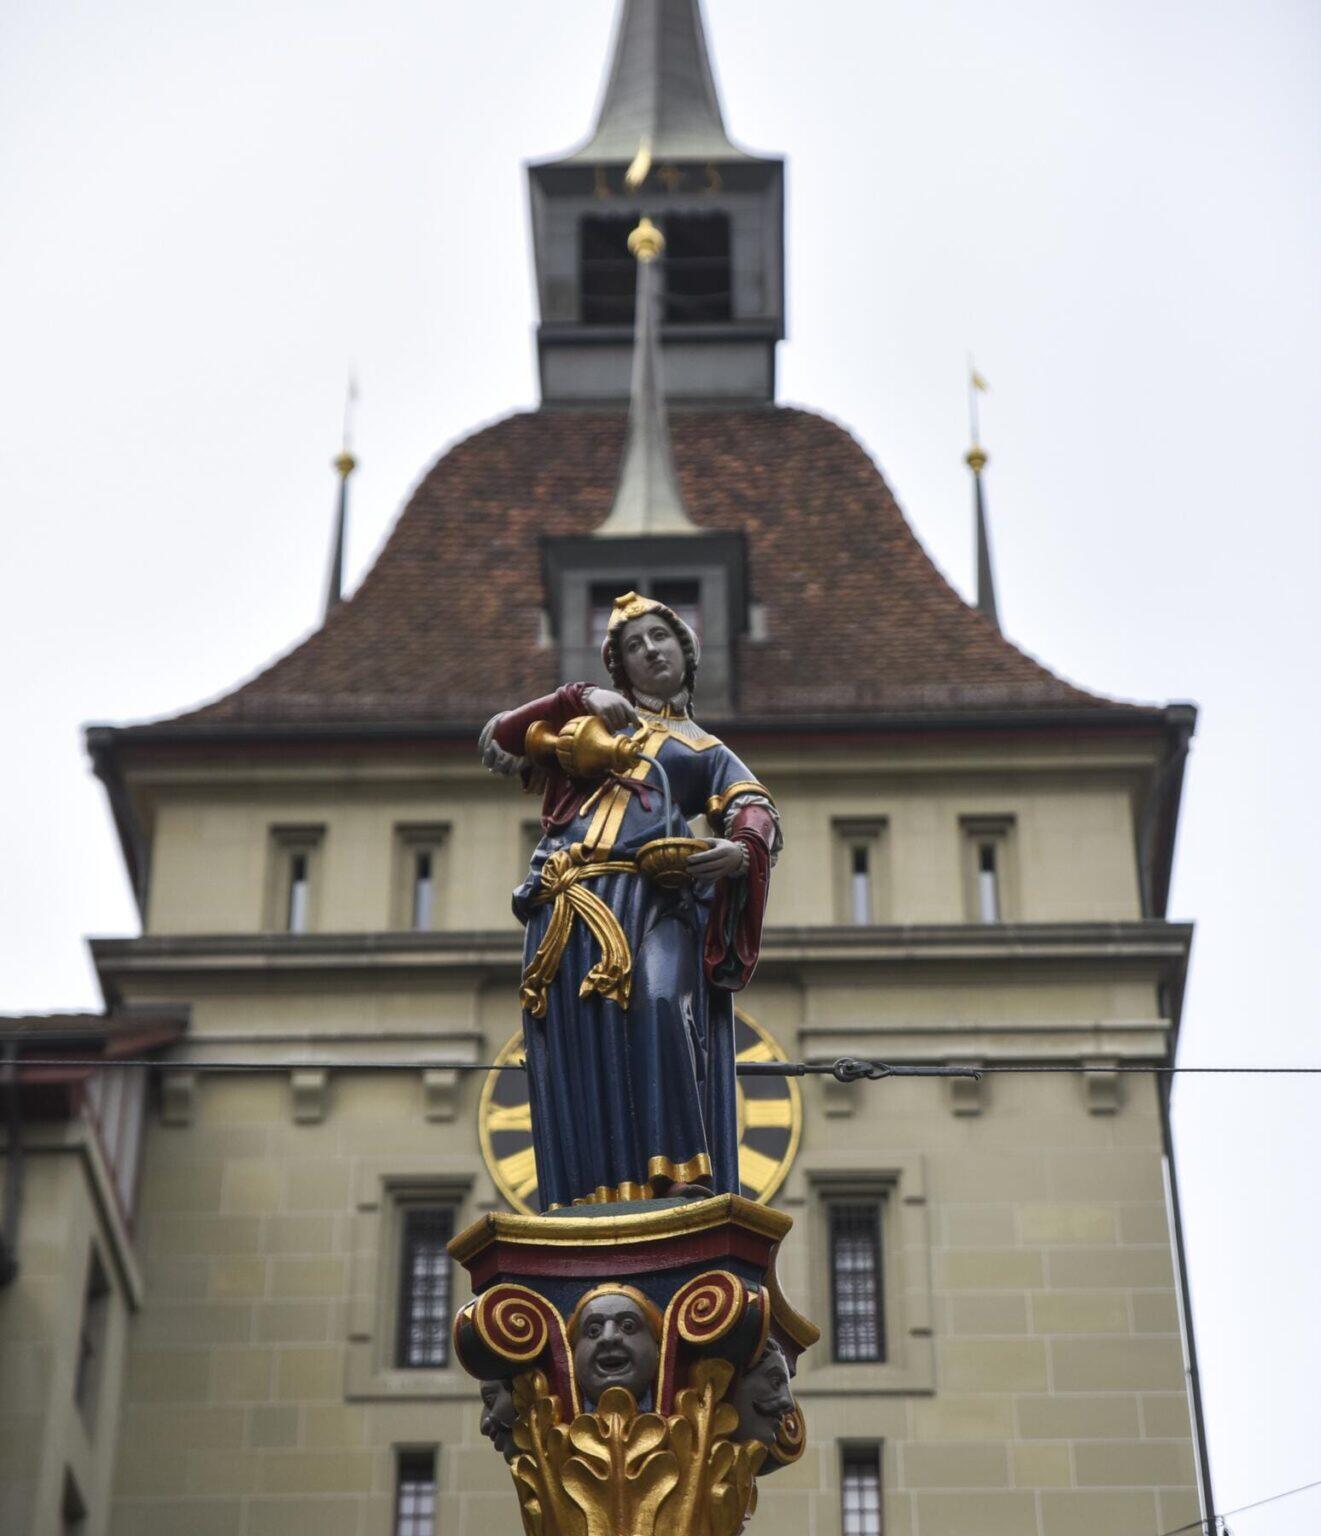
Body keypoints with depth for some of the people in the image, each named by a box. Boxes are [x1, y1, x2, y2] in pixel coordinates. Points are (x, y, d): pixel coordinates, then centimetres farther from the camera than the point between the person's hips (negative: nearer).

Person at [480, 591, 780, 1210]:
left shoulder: (708, 752, 29)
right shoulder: (589, 718, 31)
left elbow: (757, 812, 9)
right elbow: (497, 742, 17)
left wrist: (741, 848, -15)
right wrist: (578, 699, 5)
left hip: (652, 897, -1)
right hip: (569, 902, 2)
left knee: (660, 1009, -28)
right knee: (581, 1053, -12)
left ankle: (682, 1177, -32)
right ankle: (594, 1196, -16)